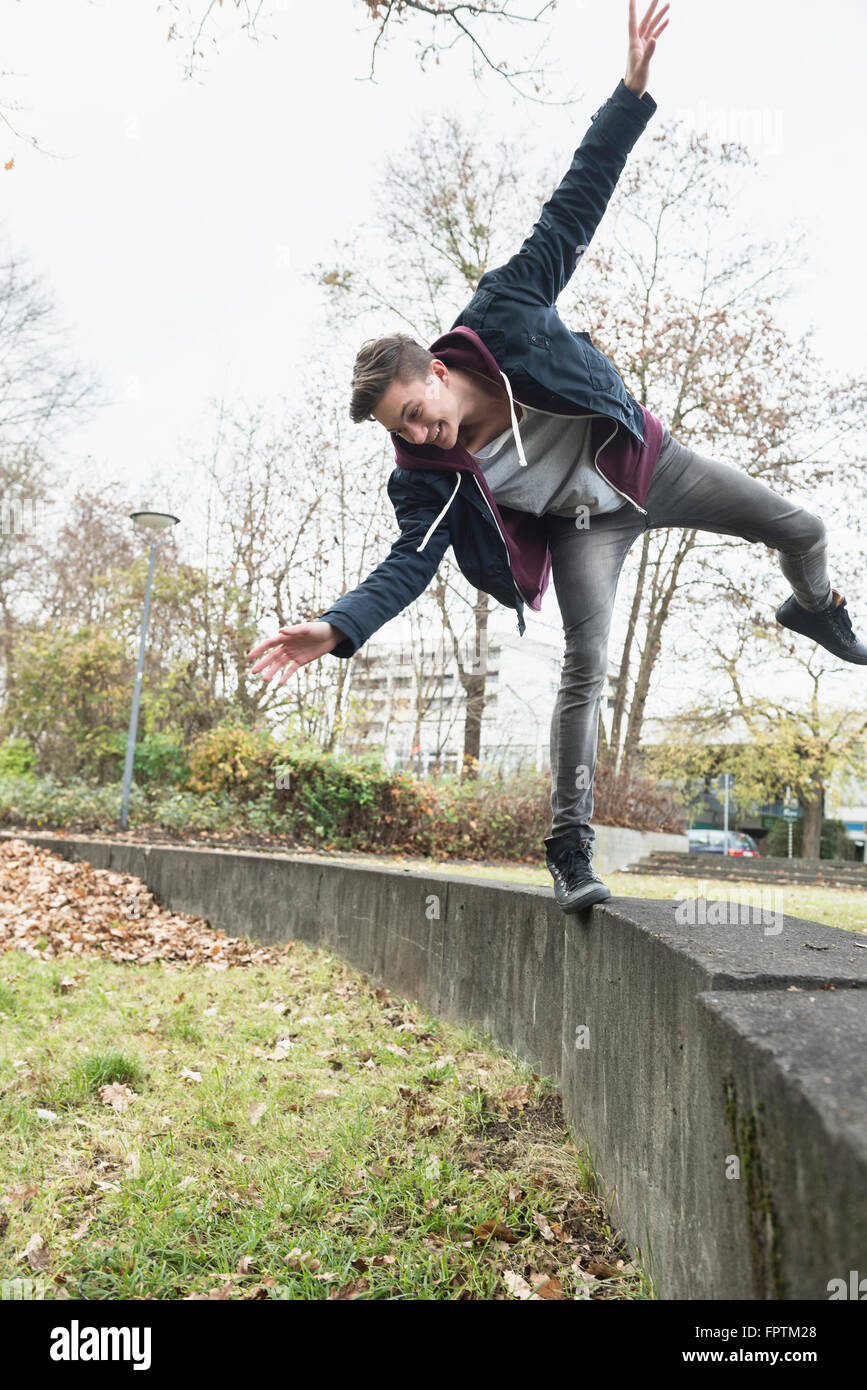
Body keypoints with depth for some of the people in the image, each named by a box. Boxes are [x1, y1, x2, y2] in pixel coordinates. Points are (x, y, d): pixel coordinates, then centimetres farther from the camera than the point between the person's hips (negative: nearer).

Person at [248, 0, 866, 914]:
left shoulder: (503, 314, -23)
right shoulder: (426, 477, -20)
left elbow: (572, 211, -18)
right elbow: (407, 566, -25)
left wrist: (632, 89, -23)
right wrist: (337, 628, -41)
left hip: (645, 461, 2)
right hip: (582, 525, -2)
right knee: (585, 666, -17)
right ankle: (571, 846, -5)